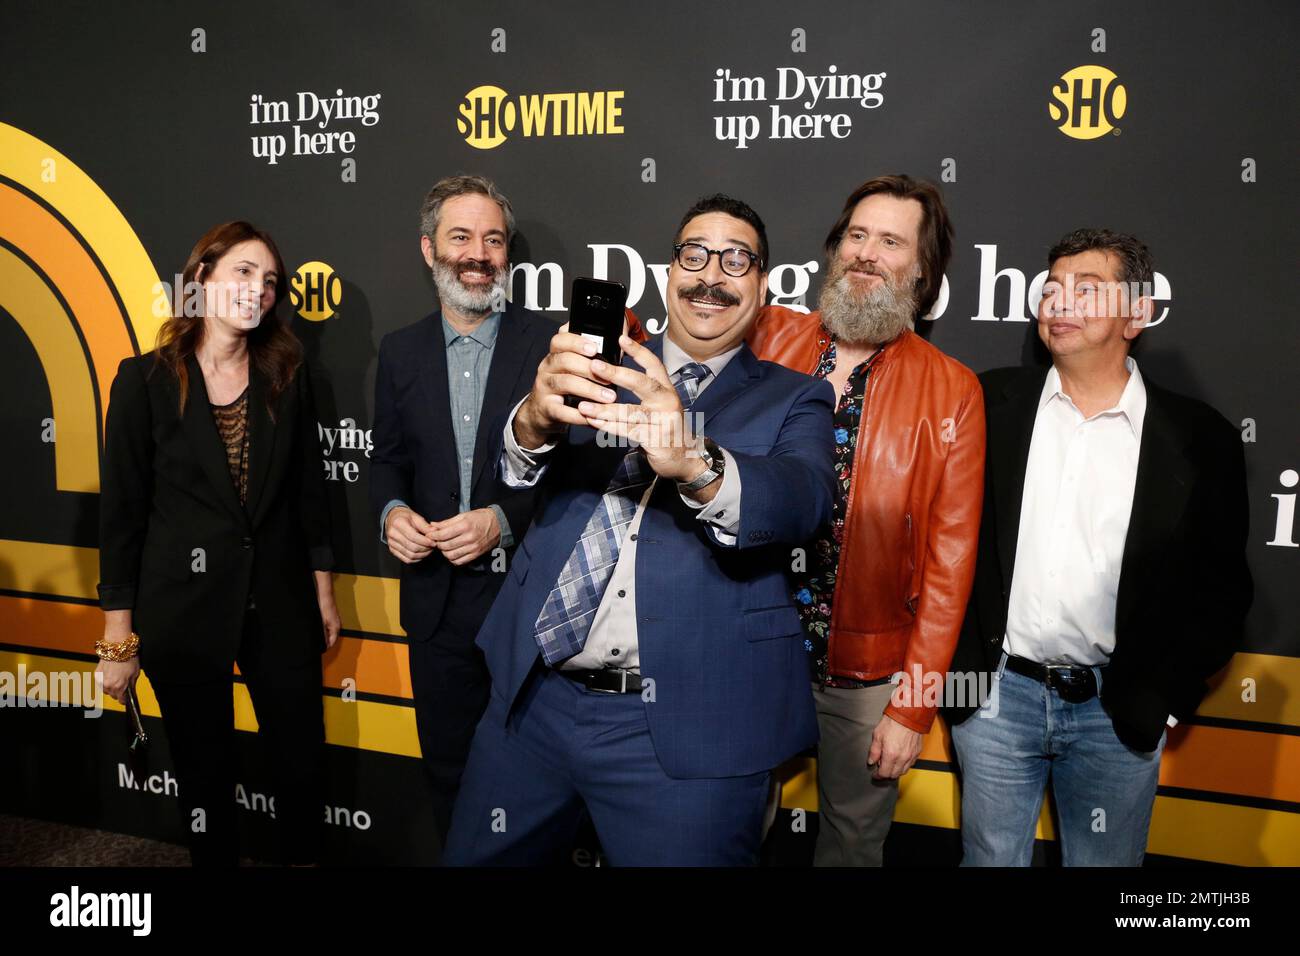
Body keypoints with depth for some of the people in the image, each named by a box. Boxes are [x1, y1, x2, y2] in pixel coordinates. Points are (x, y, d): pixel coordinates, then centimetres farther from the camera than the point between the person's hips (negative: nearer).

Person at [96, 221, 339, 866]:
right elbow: (120, 508, -5)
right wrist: (118, 635, -4)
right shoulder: (145, 379, -6)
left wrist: (323, 588, 9)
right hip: (183, 610, -2)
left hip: (279, 605, 2)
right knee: (206, 775, 13)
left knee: (303, 764, 9)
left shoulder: (287, 375, 2)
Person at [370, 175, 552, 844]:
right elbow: (388, 459, 13)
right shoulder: (401, 350, 7)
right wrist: (391, 511, -8)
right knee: (448, 773, 19)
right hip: (438, 604, 4)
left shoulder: (550, 343, -6)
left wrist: (503, 521, -20)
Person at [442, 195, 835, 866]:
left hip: (686, 727, -3)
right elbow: (518, 466, -5)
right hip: (535, 699, 3)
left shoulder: (792, 400, 5)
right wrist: (537, 417, -29)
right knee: (477, 855, 17)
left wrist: (696, 464, -37)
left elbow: (805, 497, -16)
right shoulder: (600, 370, 11)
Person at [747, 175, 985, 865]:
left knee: (854, 839, 19)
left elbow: (950, 559, -6)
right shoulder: (770, 339, -1)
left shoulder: (950, 390, -5)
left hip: (868, 675, -1)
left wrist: (913, 706, -8)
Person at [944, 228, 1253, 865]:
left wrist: (1162, 695, -3)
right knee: (990, 858, 14)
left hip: (1120, 712, 0)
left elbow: (1221, 589, 4)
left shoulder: (1200, 439, -1)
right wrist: (958, 664, -1)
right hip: (996, 693, 1)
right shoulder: (992, 403, 0)